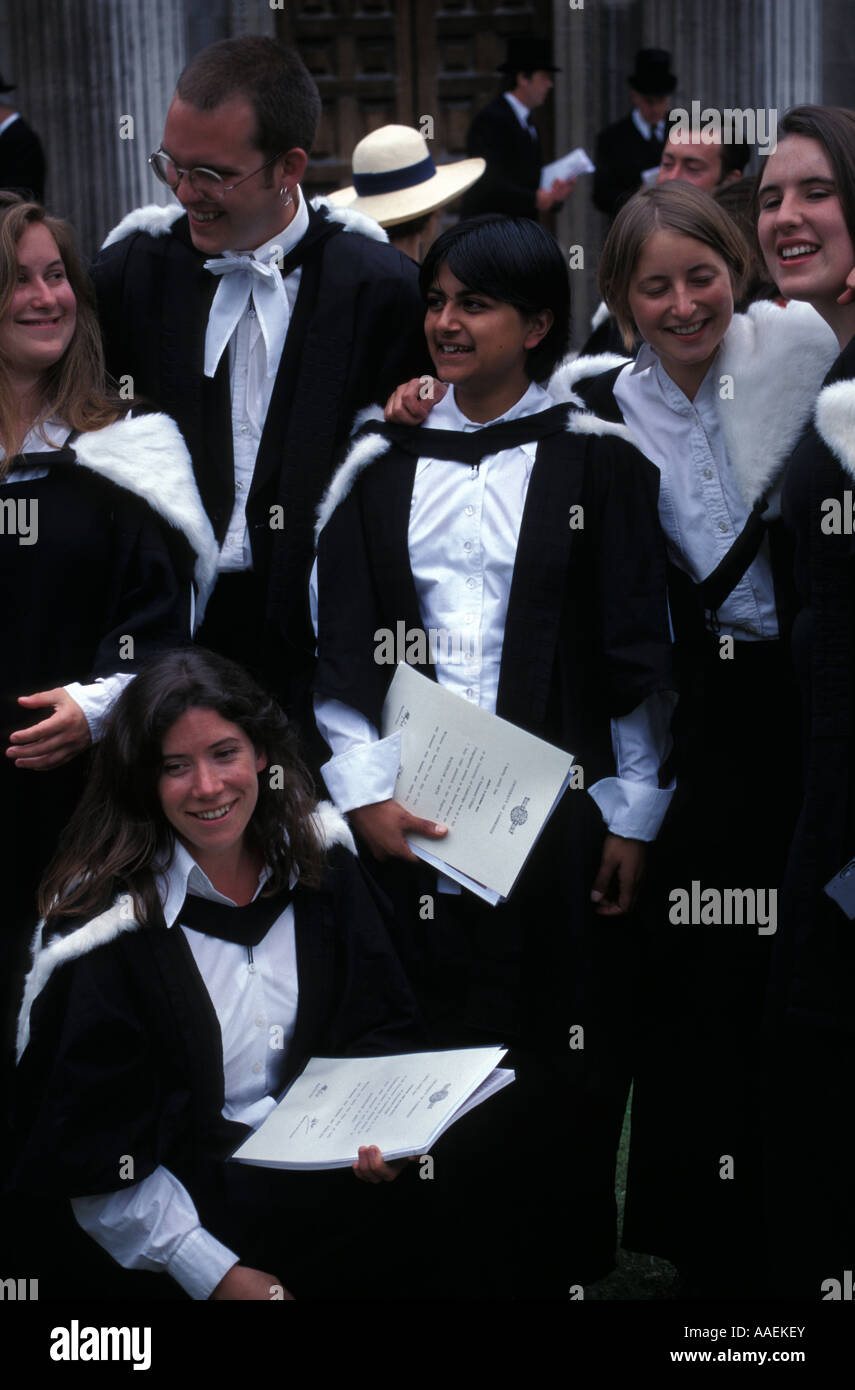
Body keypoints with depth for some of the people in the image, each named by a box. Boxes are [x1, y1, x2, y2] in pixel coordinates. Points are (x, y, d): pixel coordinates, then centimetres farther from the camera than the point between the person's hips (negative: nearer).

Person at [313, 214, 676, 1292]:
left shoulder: (598, 462, 1)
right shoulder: (381, 464, 9)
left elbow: (640, 650, 1)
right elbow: (340, 646, 7)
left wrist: (634, 814, -3)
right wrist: (365, 790, -2)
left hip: (560, 801, -2)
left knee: (568, 1047, 2)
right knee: (435, 1038, 1)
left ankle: (567, 1258, 16)